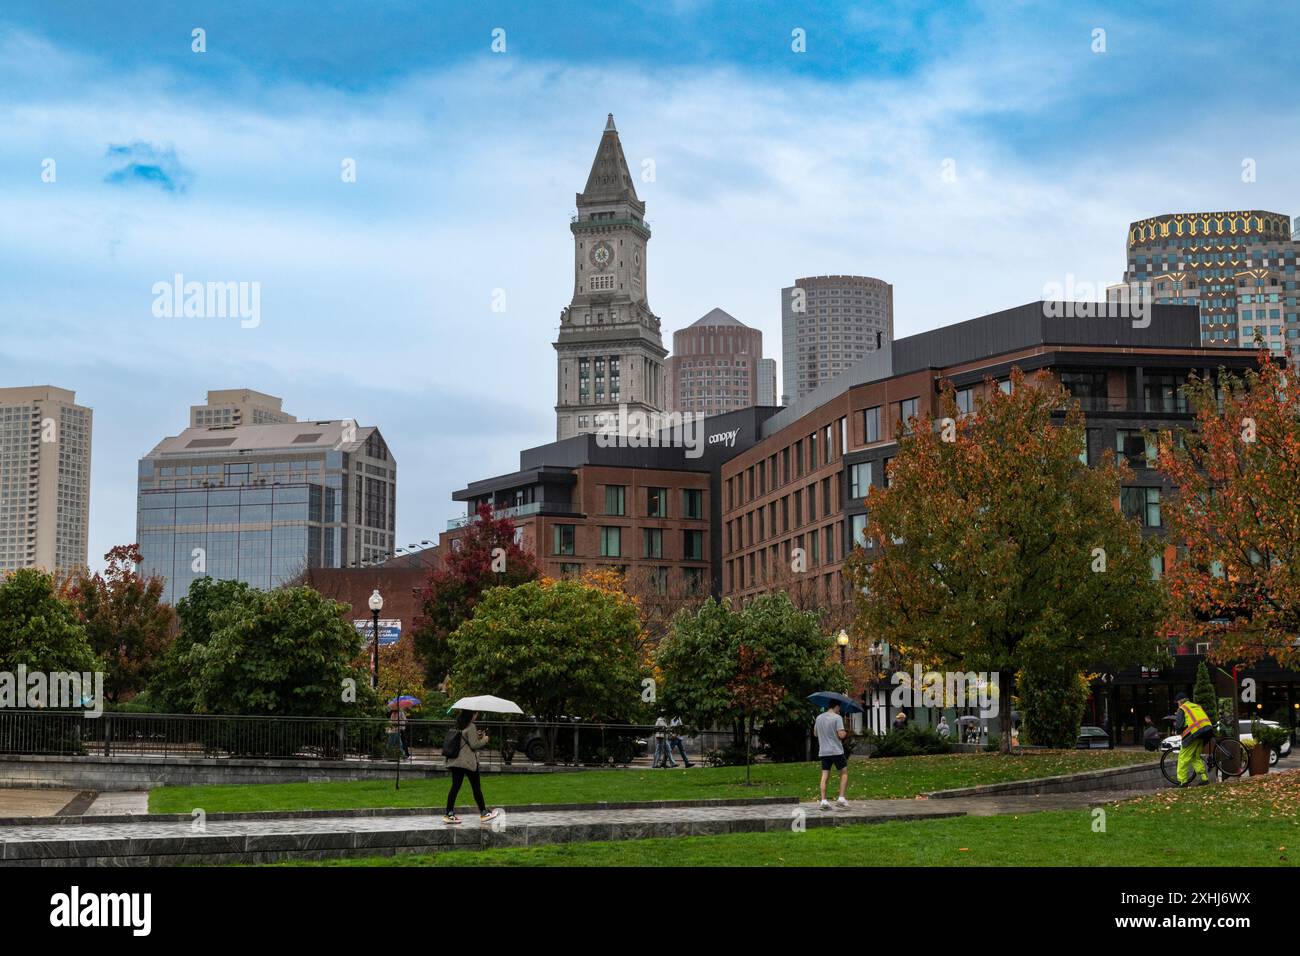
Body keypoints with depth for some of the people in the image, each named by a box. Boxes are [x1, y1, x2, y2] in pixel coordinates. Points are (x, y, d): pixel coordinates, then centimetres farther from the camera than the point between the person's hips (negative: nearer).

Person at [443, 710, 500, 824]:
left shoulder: (458, 726, 11)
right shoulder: (471, 727, -13)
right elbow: (474, 744, -14)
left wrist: (477, 736, 19)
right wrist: (484, 740, 2)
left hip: (455, 761, 7)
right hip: (468, 761, -7)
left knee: (455, 787, 5)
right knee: (476, 787, 4)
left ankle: (449, 814, 0)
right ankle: (483, 813, 13)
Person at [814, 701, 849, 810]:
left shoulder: (819, 718, 9)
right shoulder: (837, 718, -10)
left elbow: (815, 733, 20)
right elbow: (841, 735, -17)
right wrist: (846, 733, 4)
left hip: (823, 752, 5)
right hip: (836, 751, -5)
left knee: (825, 775, 4)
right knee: (844, 772, 8)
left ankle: (823, 801, -3)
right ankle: (841, 799, -2)